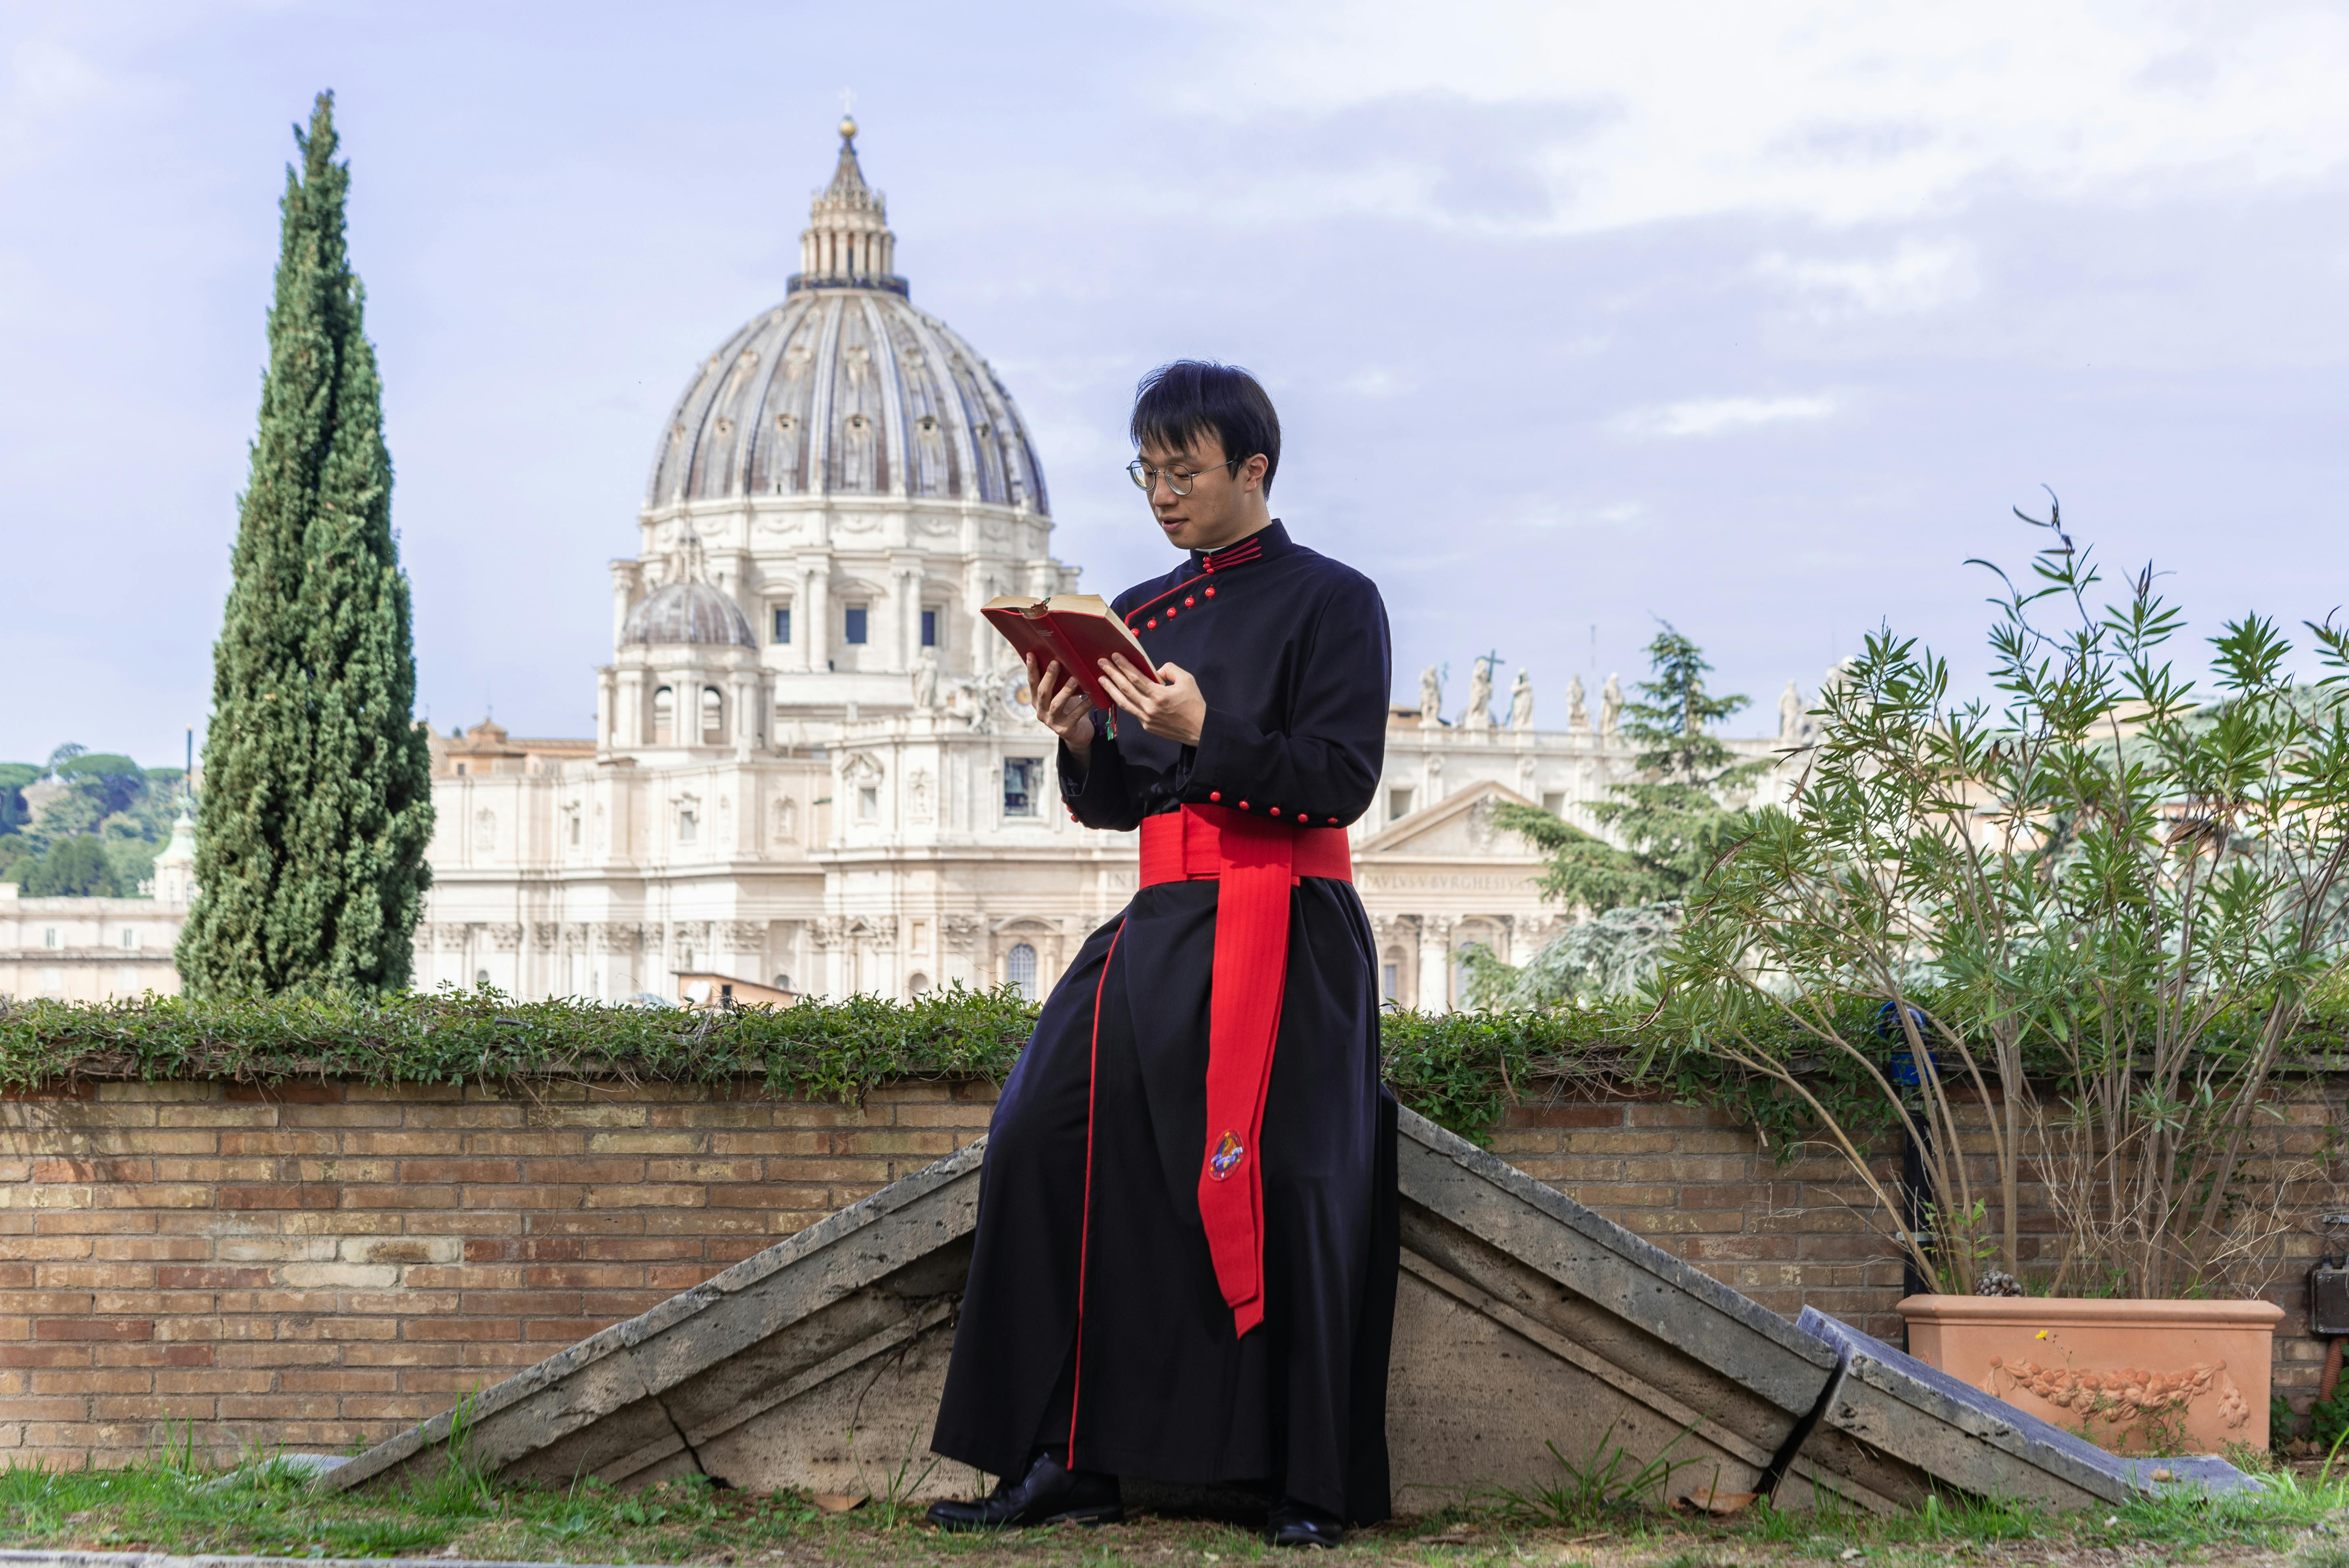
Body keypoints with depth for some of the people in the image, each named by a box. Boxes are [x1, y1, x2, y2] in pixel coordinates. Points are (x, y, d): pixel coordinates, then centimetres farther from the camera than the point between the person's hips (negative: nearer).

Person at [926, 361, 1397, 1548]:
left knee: (1279, 1194, -9)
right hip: (1159, 929, 6)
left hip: (1280, 938, -6)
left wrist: (1204, 730, -22)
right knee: (1050, 1141, -9)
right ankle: (1068, 1461, -6)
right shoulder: (1141, 614, 17)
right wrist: (1081, 740, -5)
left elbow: (1342, 781, -11)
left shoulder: (1331, 602, -1)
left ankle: (1310, 1485, 2)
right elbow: (1113, 806, 16)